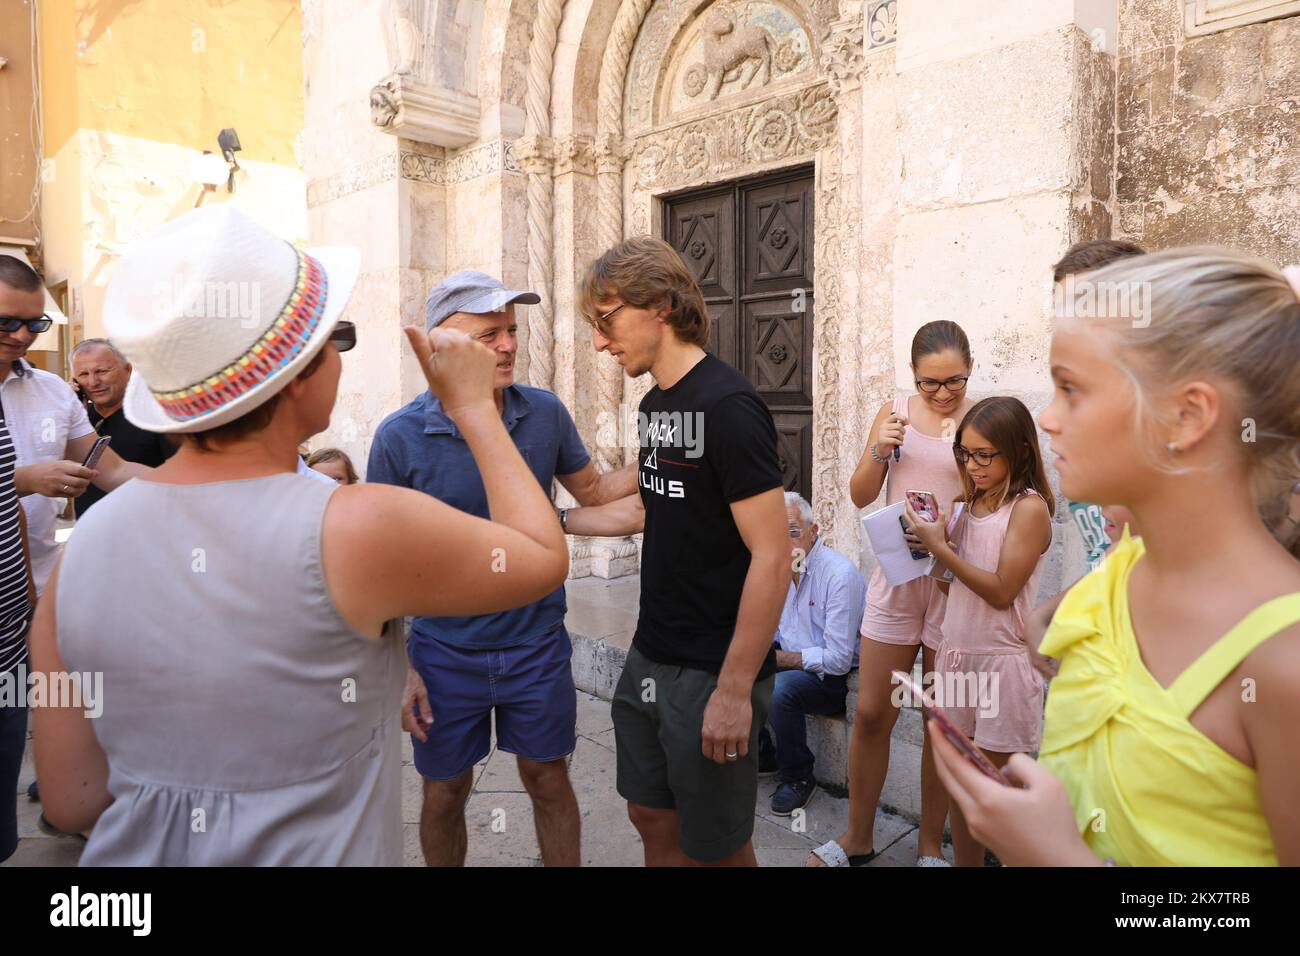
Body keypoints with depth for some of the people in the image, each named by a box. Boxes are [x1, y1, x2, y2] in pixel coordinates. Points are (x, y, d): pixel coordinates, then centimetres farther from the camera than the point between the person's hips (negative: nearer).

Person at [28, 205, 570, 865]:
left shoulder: (82, 543, -11)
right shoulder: (357, 529, -27)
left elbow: (71, 799, -4)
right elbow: (544, 557, -10)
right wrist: (471, 404, -4)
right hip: (319, 851, -4)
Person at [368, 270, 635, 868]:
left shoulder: (545, 413, -6)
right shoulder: (400, 436, -13)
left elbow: (593, 491, 9)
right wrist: (400, 669, -7)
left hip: (537, 643, 2)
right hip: (444, 654, -1)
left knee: (549, 781, 16)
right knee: (445, 794, 17)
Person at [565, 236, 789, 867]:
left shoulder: (727, 406, -20)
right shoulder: (654, 403, 7)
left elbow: (772, 557, -22)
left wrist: (734, 690, -20)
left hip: (712, 673, -8)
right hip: (650, 658, 8)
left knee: (715, 847, 12)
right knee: (651, 818, 21)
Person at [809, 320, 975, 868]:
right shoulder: (895, 412, 3)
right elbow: (860, 496, 4)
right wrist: (878, 452, -13)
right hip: (895, 577, 2)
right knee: (871, 714, 8)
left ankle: (931, 845, 30)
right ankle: (858, 838, 27)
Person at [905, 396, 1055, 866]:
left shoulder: (1029, 507, -11)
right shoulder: (974, 503, 10)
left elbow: (1001, 591, -17)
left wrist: (940, 548, -17)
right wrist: (931, 539, -4)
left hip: (1001, 662, -7)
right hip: (957, 654, 7)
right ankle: (964, 862, 28)